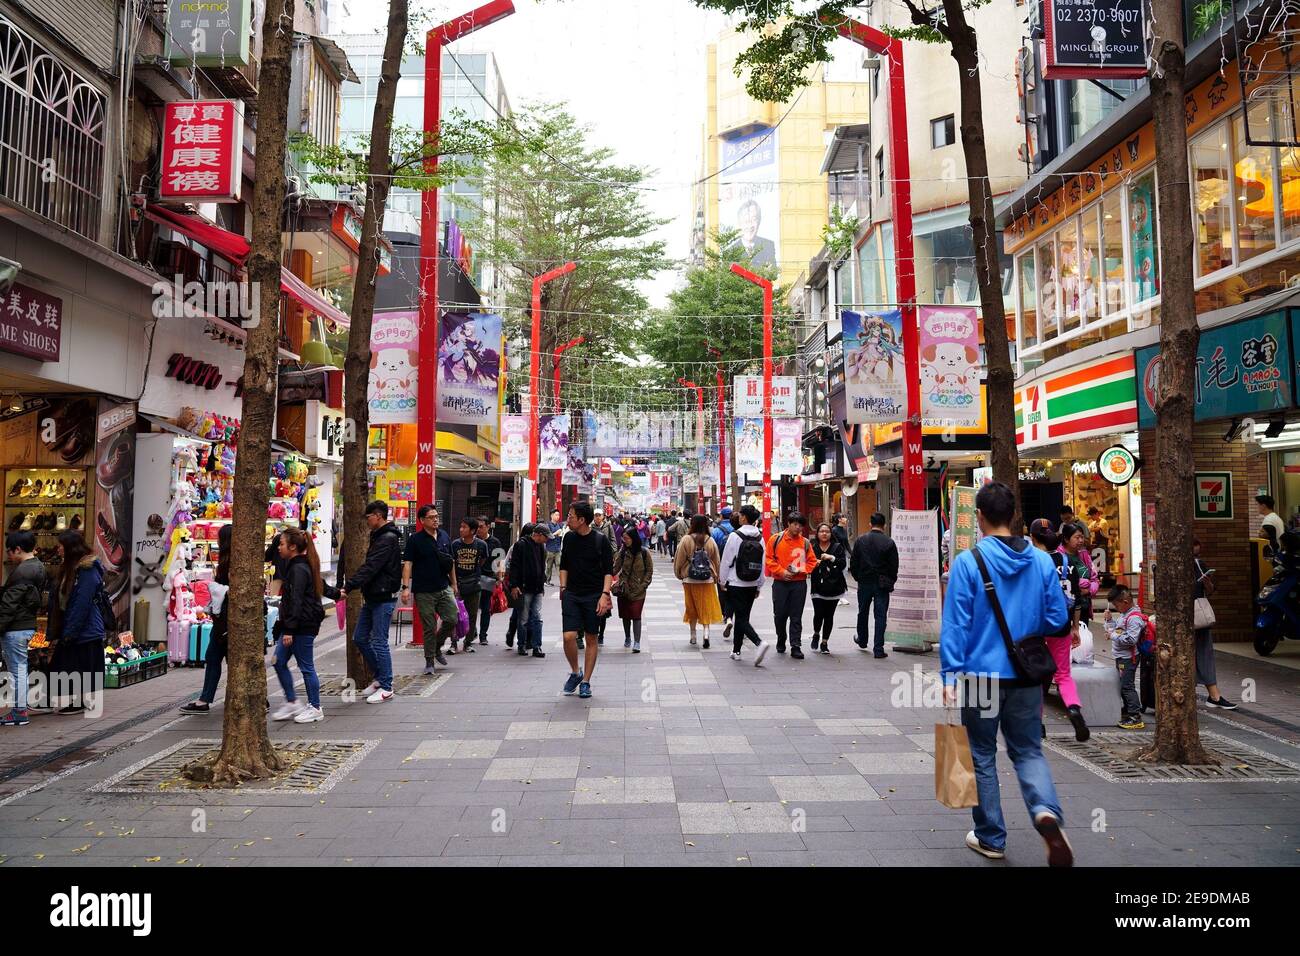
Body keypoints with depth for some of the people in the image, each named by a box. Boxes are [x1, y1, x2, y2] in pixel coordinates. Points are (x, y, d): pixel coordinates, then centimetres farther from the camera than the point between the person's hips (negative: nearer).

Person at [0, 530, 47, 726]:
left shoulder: (22, 572, -18)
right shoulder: (38, 567, 11)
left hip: (16, 628, -10)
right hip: (28, 624, 10)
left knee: (16, 670, -2)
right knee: (20, 668, 16)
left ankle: (19, 712, 4)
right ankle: (20, 708, 23)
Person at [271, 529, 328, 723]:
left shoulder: (298, 569, -17)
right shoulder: (295, 566, 14)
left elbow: (296, 602, -21)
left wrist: (289, 630, -21)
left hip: (303, 626, -10)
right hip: (295, 626, 10)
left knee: (306, 667, -1)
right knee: (279, 662, 11)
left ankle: (315, 708, 10)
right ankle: (291, 702, 20)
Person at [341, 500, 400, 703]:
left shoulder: (388, 539, -17)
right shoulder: (378, 537, 15)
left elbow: (370, 568, -25)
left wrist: (348, 587, -30)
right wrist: (350, 586, 11)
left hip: (384, 598, -10)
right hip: (372, 597, 10)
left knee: (379, 642, -4)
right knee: (360, 638, 14)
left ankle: (386, 688, 7)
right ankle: (379, 678, 26)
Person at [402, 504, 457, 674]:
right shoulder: (415, 539, -4)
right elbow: (407, 564, -7)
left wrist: (454, 584, 20)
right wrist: (405, 587, -17)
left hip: (444, 588, 4)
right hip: (424, 591, -4)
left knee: (451, 619, -4)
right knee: (429, 627, 1)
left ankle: (437, 647, 22)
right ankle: (429, 661, 15)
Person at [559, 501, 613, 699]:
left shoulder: (600, 540, -6)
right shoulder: (569, 538, 6)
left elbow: (608, 571, -4)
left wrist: (604, 594, -14)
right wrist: (563, 588, 7)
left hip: (593, 596, -2)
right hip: (571, 594, 3)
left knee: (591, 639, 5)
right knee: (569, 636, -10)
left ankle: (586, 681, 16)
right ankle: (575, 672, 15)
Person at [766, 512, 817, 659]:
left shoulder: (805, 542, 4)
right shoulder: (776, 539, -1)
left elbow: (812, 561, 7)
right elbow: (769, 559, -1)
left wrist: (801, 570, -9)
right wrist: (781, 571, -12)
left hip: (799, 583, 0)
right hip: (780, 583, 0)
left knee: (796, 617, 1)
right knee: (780, 614, 8)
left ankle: (796, 647, 2)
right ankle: (781, 642, 29)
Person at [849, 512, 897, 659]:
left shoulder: (860, 541, -2)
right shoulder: (889, 542, -8)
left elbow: (853, 564, 0)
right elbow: (894, 566, -6)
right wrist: (890, 582, 7)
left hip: (864, 582, 2)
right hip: (882, 584, -2)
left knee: (863, 613, 19)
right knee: (880, 615, 2)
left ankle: (862, 640, 37)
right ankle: (879, 649, -1)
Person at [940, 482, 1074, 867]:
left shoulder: (968, 561, -13)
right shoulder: (1042, 561, -2)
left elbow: (955, 624, -14)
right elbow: (1058, 618, 3)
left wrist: (950, 676, -10)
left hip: (981, 674, -3)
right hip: (1027, 676, 3)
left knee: (982, 756, 12)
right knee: (1029, 750, 17)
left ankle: (991, 838, 22)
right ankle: (1046, 811, -9)